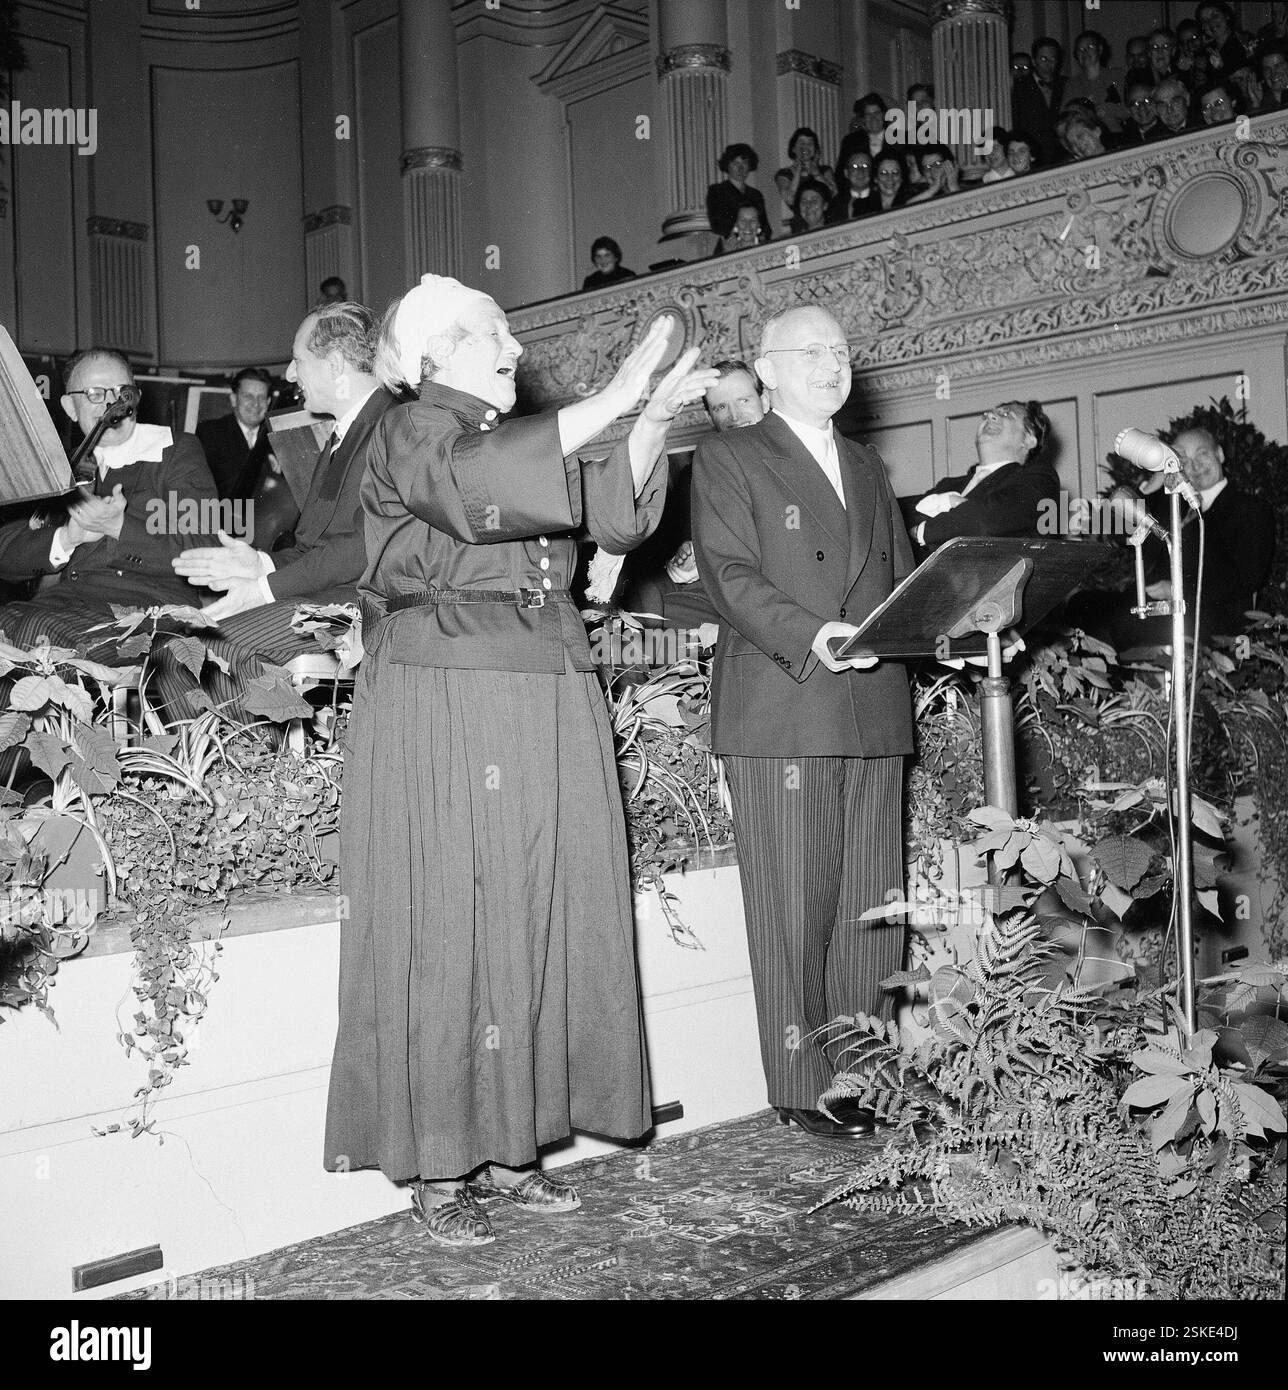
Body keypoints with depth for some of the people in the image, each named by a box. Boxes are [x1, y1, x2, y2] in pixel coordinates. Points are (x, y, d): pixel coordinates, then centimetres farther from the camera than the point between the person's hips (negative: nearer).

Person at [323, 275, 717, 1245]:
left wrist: (653, 422, -6)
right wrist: (608, 402, -25)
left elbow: (614, 515, 9)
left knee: (542, 921, 6)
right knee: (447, 934, -3)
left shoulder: (521, 441, 20)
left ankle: (510, 1142, 17)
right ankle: (438, 1168, 7)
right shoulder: (410, 436, -2)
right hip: (444, 716, -7)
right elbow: (472, 487, -25)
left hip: (549, 715, 7)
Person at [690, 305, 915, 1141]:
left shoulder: (868, 468, 25)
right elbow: (729, 576, -7)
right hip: (781, 716, -5)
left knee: (873, 905, 6)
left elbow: (903, 575, 23)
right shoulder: (729, 460, 5)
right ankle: (805, 1086, 6)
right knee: (794, 907, -3)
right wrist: (807, 636, -22)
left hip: (875, 716, 6)